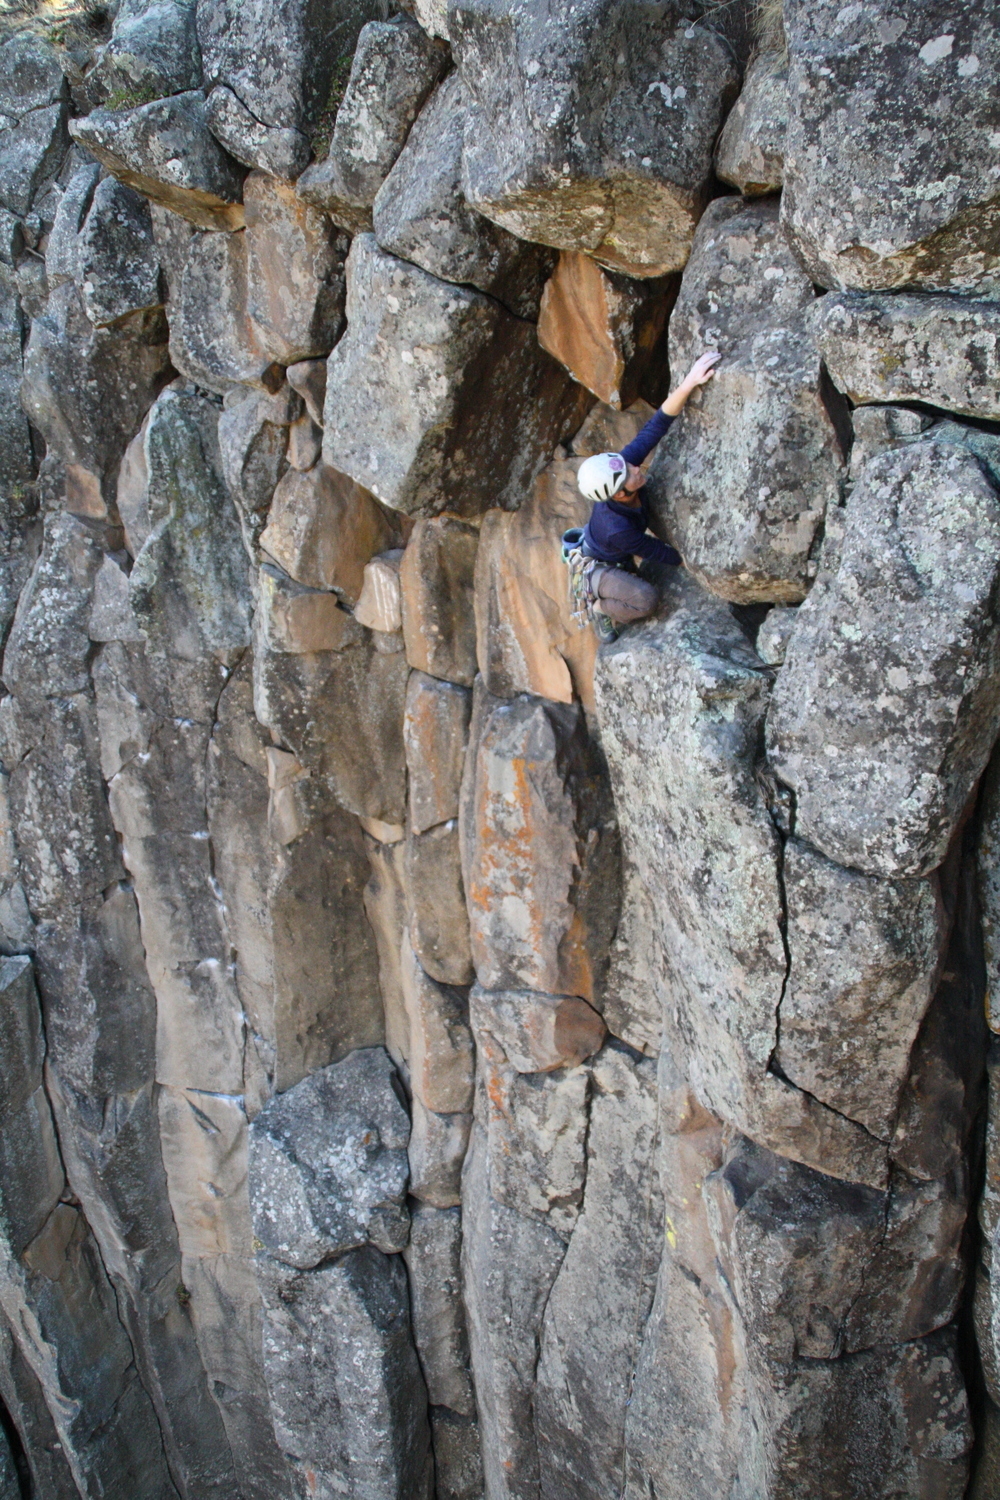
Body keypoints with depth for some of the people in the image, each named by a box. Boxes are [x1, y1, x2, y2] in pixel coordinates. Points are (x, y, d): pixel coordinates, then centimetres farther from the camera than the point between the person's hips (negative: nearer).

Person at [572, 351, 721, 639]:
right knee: (646, 599, -31)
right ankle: (601, 606, -4)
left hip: (620, 561, 8)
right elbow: (657, 552, -28)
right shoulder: (618, 529, -44)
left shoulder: (623, 463, -29)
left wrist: (689, 383, -43)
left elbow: (657, 425, -30)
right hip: (596, 569, -8)